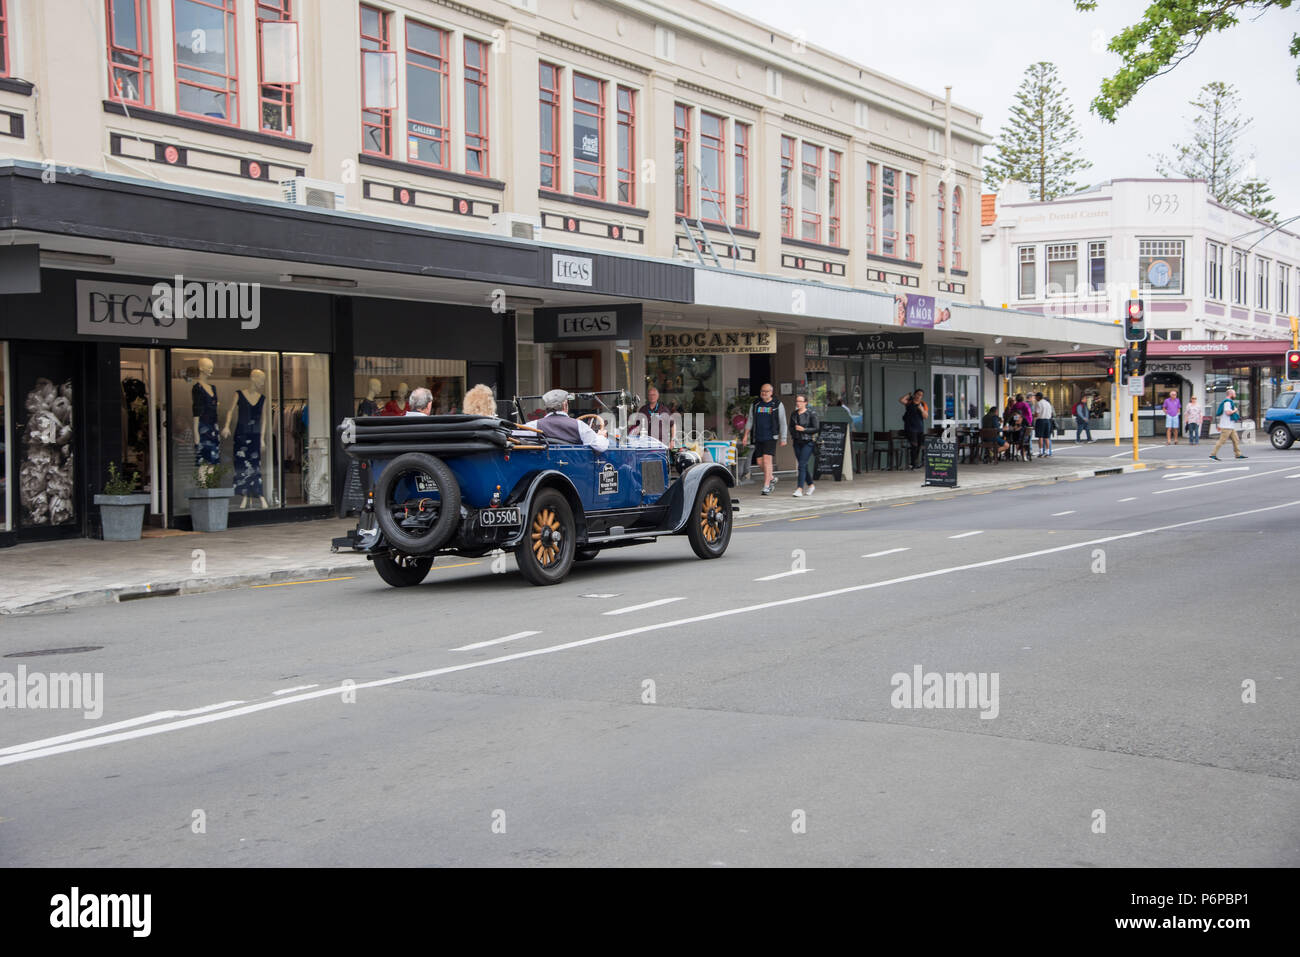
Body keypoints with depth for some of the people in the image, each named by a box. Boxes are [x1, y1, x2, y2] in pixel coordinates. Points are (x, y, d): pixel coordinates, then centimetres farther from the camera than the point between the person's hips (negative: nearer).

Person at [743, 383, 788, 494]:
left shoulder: (777, 405, 0)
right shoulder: (755, 405, 10)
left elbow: (783, 423, 2)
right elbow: (750, 421, 14)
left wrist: (783, 438, -3)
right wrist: (746, 436, 7)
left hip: (771, 437, -4)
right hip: (758, 438, 4)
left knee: (767, 460, -14)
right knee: (760, 461, 5)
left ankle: (766, 486, -12)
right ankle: (772, 477, 30)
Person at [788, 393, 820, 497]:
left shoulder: (811, 414, -6)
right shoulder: (793, 414, 10)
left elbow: (816, 429, -8)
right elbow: (791, 427, 19)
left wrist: (803, 429, -16)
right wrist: (794, 430, -2)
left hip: (808, 442, -6)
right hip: (797, 442, 6)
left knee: (802, 465, -14)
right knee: (803, 466, 11)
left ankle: (799, 489, -16)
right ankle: (811, 485, 27)